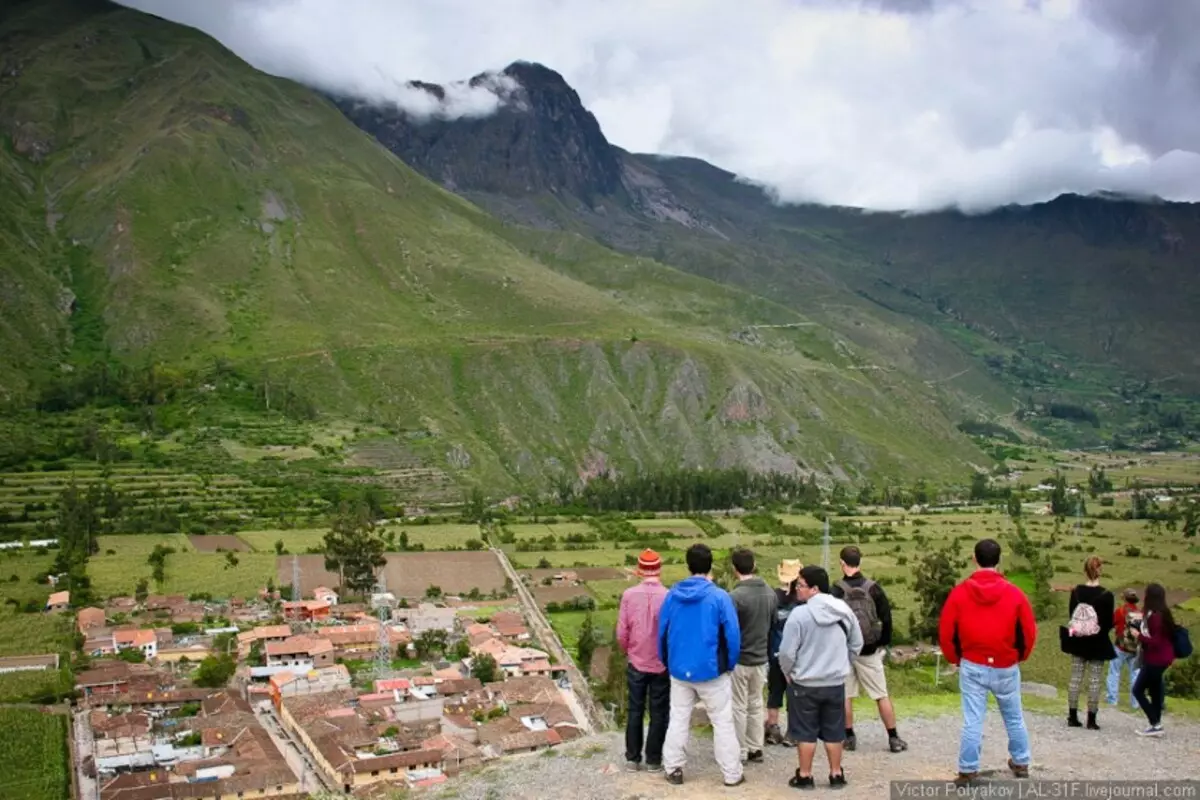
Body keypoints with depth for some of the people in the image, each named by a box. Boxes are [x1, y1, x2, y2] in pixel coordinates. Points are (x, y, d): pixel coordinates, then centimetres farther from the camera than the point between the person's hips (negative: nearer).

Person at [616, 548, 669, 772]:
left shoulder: (629, 595, -11)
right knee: (659, 713, 11)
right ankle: (653, 760, 17)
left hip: (636, 664, 2)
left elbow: (621, 632, -6)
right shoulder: (668, 596, -15)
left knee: (635, 711, 14)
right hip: (661, 664, -1)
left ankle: (632, 759, 19)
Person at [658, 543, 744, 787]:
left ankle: (673, 769, 19)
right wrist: (729, 664, 3)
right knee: (722, 723, 8)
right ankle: (732, 774, 14)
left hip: (680, 669, 3)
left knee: (678, 720, 15)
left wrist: (667, 662, 18)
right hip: (711, 670, -3)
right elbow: (732, 635, -12)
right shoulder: (719, 596, -13)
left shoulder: (673, 595, -1)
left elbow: (662, 631, 5)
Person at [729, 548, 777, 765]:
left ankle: (739, 752, 13)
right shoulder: (770, 593, -1)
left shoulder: (736, 596, -23)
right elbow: (773, 624, 9)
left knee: (738, 707, 6)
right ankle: (755, 748, 25)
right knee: (756, 704, 18)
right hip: (761, 658, 6)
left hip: (739, 659, -6)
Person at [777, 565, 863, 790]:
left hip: (804, 683, -4)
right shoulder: (844, 610, -3)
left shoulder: (799, 614, -20)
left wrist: (788, 673, 2)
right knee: (834, 731, 15)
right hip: (836, 682, 5)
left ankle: (805, 776, 17)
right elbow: (857, 644, 8)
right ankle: (836, 774, 24)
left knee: (805, 732, 8)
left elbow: (787, 651, -16)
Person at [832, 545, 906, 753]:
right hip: (869, 651, 1)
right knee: (882, 695, 8)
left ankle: (849, 737, 13)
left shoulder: (835, 591, -9)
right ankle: (894, 739, 11)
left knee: (845, 696, 9)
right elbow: (886, 619, -2)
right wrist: (884, 644, 9)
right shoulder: (874, 589, -4)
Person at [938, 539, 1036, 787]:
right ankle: (1021, 764, 32)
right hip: (1006, 668, 1)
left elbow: (945, 632, -3)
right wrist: (1019, 657, 17)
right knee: (1014, 719, 19)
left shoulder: (959, 592, -7)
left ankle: (967, 772, 5)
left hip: (972, 667, -1)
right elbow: (1029, 633, -1)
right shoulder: (1014, 594, -7)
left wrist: (955, 659, 12)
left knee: (972, 722, 2)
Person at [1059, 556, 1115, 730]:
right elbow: (1109, 623, -10)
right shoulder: (1106, 595, -13)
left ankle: (1073, 717, 12)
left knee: (1075, 678, 10)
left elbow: (1071, 616, 1)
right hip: (1098, 643, -3)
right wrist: (1100, 630, 11)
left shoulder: (1076, 592, -4)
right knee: (1094, 681, 4)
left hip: (1078, 642, 3)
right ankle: (1091, 720, 6)